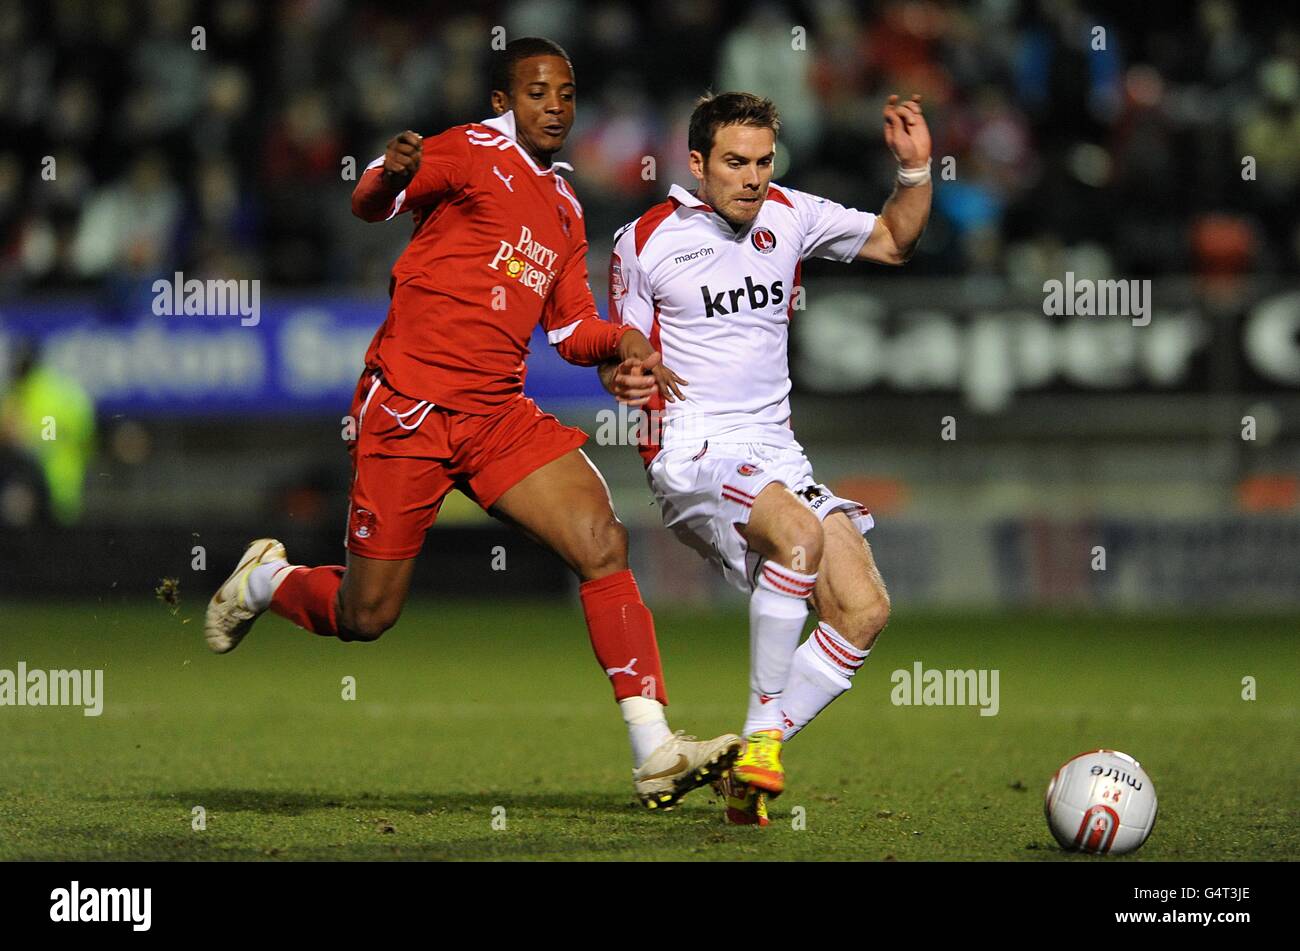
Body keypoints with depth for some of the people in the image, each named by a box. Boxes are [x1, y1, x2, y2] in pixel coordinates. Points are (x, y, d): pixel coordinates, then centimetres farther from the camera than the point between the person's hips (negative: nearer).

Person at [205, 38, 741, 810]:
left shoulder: (564, 208, 18)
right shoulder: (475, 153, -4)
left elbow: (571, 332, 24)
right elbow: (371, 203, -18)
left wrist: (620, 341, 1)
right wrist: (390, 177, -42)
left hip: (498, 414, 6)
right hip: (408, 406, -6)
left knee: (604, 542, -16)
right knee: (365, 618, 0)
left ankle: (655, 753, -20)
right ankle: (266, 580, 35)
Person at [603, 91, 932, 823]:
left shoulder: (789, 215, 10)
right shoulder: (646, 242, -2)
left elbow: (895, 242, 21)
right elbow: (622, 353, 6)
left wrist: (916, 170, 3)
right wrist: (620, 377, -17)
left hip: (777, 454, 6)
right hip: (694, 455, -6)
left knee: (865, 610, -11)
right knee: (801, 534, -36)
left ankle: (755, 758, -2)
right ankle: (760, 731, -24)